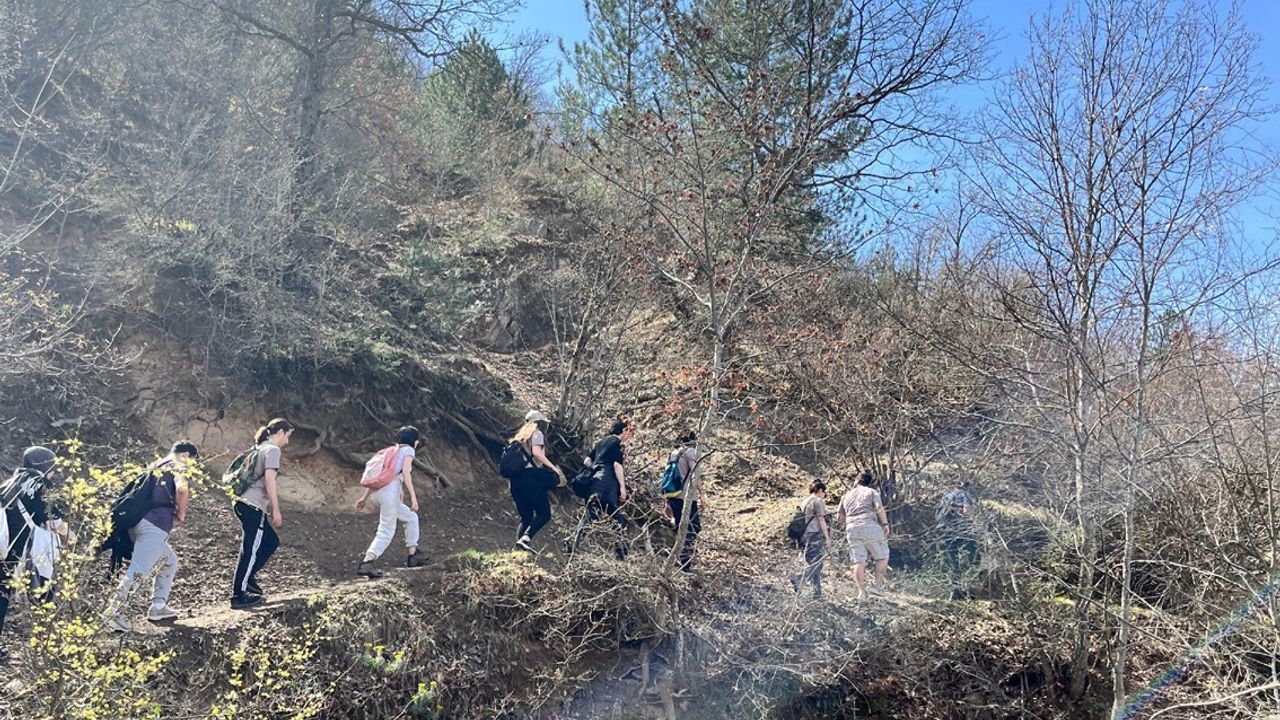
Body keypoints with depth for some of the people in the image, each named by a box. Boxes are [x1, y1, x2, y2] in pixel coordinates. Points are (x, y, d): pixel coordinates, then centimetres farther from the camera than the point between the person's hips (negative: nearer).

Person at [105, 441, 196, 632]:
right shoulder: (179, 467, 1)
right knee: (139, 569, -12)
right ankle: (114, 613, -16)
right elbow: (182, 489, -21)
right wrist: (181, 513, -3)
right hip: (155, 525, -9)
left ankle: (158, 608, 19)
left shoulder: (155, 466, 26)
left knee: (170, 561, 21)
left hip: (138, 521, 9)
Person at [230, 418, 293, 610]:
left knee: (271, 541, 19)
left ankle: (247, 576, 20)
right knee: (251, 550, -3)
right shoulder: (273, 450, -9)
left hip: (244, 502, 10)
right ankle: (239, 596, 1)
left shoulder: (261, 448, 18)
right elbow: (270, 479, -19)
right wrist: (276, 510, -16)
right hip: (254, 506, -10)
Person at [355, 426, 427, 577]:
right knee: (386, 531, -7)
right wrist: (413, 496, -14)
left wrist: (365, 497, 21)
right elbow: (405, 472, -10)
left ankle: (413, 555, 20)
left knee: (411, 518, 21)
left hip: (377, 492, 8)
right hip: (390, 491, -8)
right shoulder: (408, 450, 6)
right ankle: (366, 563, -20)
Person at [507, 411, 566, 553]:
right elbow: (536, 452, -13)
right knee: (544, 514, -7)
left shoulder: (520, 436, 27)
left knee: (525, 518, 9)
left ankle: (518, 544, -10)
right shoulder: (537, 433, 5)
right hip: (531, 476, -8)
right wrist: (553, 467, -11)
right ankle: (526, 538, -27)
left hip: (516, 480, 8)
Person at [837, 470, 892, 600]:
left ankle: (861, 590, -6)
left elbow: (839, 519, 23)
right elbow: (879, 507, -8)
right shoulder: (872, 492, 12)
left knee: (858, 561, 2)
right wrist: (885, 524, -5)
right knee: (882, 556, 9)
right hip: (870, 527, -3)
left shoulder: (847, 495, 23)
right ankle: (878, 585, 0)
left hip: (852, 529, 4)